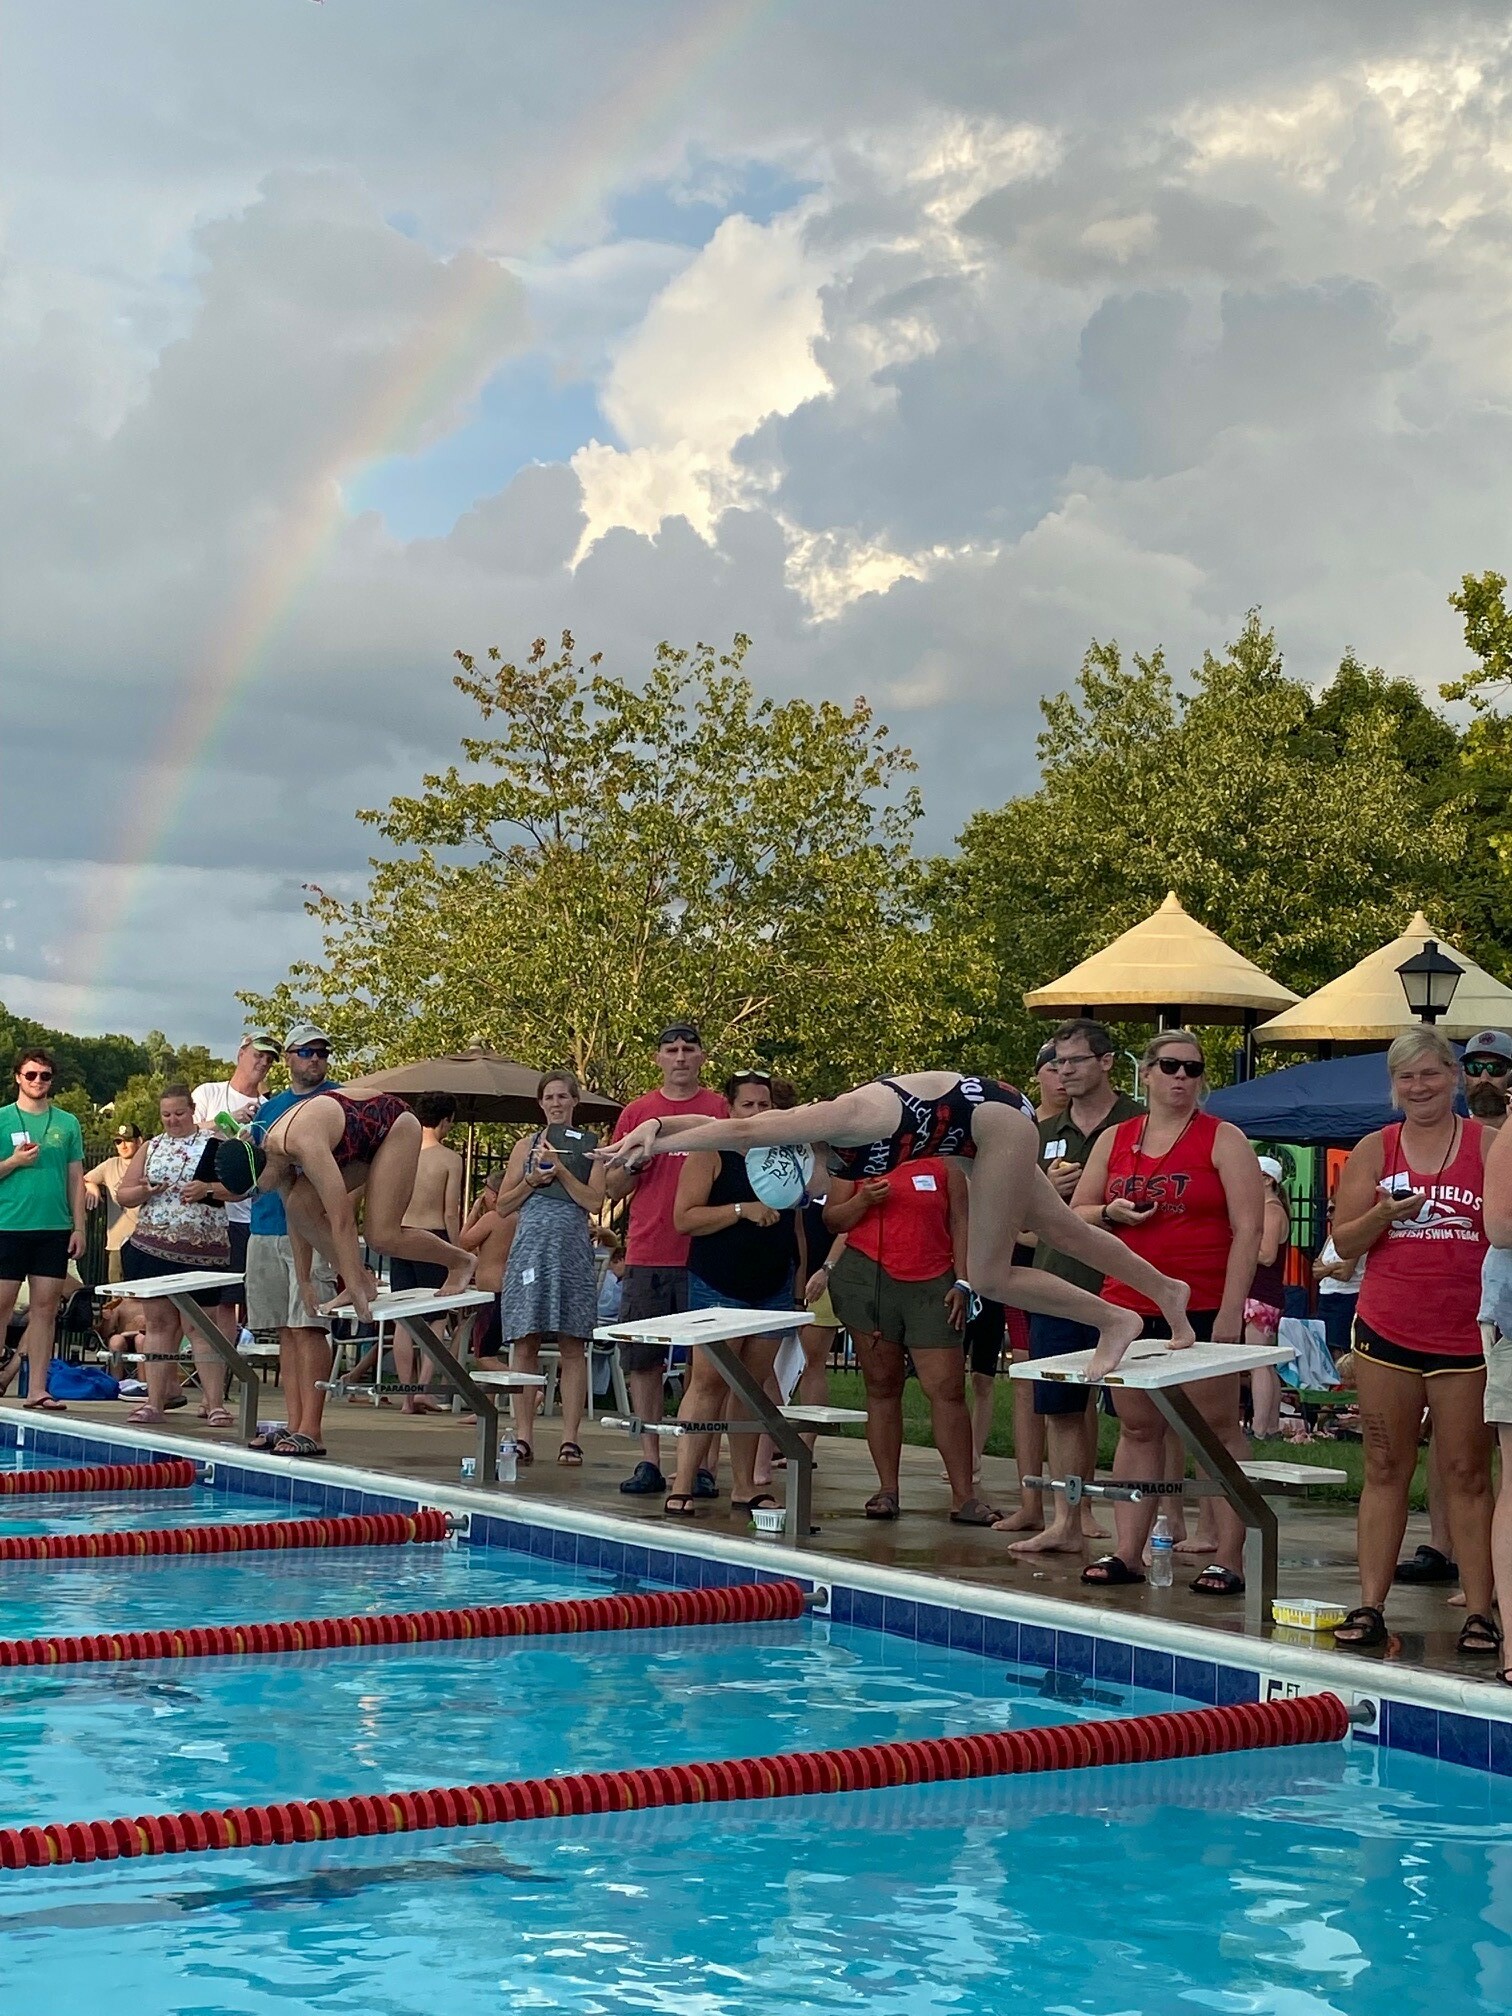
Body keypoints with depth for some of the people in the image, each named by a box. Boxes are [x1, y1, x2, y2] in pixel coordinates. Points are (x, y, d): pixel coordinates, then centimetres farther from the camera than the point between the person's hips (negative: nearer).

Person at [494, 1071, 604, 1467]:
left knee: (572, 1345, -3)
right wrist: (533, 1180, -3)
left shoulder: (591, 1146, 8)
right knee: (524, 1343, -2)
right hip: (530, 1245, 2)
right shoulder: (526, 1146, 14)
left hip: (572, 1248, -2)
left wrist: (561, 1171, -10)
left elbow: (595, 1203, -2)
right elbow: (503, 1204, 12)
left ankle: (570, 1439, -2)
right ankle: (523, 1437, 2)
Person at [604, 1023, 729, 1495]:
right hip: (646, 1255, 2)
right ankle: (650, 1460, 10)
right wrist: (634, 1161, -7)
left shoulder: (720, 1110, 6)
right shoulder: (637, 1112, 12)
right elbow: (612, 1188, 14)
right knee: (642, 1360, 3)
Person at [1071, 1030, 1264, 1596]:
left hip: (1202, 1308, -4)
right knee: (1137, 1428, 8)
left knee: (1216, 1428, -3)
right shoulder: (1114, 1139, 13)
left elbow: (1248, 1229, -7)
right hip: (1129, 1306, 5)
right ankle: (1126, 1552, 12)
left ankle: (1227, 1558, -1)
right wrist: (1111, 1212, -7)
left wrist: (1230, 1312, -14)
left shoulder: (1223, 1140, 0)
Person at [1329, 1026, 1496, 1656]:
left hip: (1467, 1337, -2)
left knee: (1467, 1473, 1)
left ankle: (1480, 1610, 5)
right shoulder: (1374, 1150, 7)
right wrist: (1385, 1213, -14)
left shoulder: (1489, 1144, 1)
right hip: (1387, 1333, 2)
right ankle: (1370, 1605, 9)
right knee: (1385, 1469, 6)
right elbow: (1344, 1242, 6)